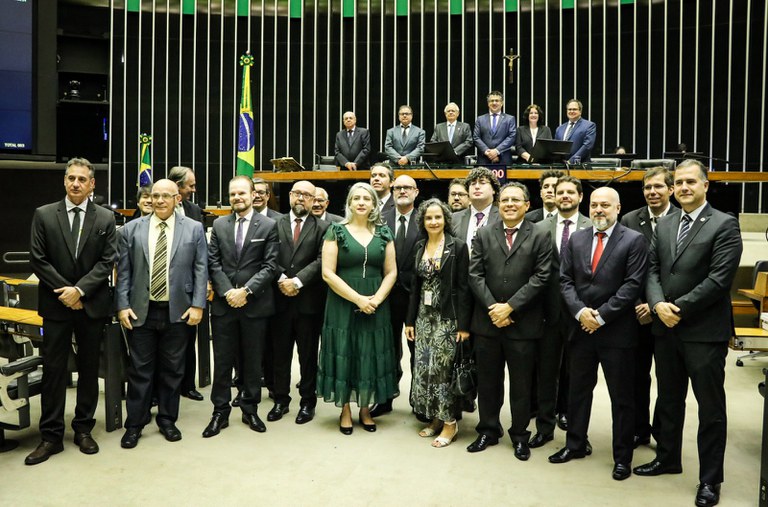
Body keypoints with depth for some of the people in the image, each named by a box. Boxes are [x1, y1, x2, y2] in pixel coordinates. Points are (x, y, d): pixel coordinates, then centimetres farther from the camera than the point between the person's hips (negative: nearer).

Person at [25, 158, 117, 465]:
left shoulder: (105, 218, 2)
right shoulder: (44, 215, 2)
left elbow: (107, 261, -3)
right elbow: (38, 260, -1)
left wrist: (79, 289, -13)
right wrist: (64, 291, -9)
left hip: (92, 305, 0)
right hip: (56, 305, 0)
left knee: (89, 369, 9)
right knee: (53, 370, 4)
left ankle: (84, 429, 22)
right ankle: (51, 436, 14)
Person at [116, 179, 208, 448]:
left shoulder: (194, 229, 1)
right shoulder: (131, 229, 4)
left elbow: (201, 269, 0)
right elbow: (123, 271, 4)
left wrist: (197, 305, -7)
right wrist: (122, 305, -4)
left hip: (178, 311, 0)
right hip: (141, 311, 1)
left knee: (172, 370, 10)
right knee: (140, 370, 8)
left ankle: (167, 420, 26)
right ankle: (135, 424, 22)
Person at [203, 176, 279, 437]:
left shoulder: (268, 225, 0)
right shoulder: (219, 224, 8)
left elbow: (270, 265, -5)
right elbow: (213, 262, 3)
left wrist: (246, 290, -14)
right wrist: (227, 291, -9)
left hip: (255, 304, -2)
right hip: (223, 304, 2)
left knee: (252, 361, 9)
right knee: (222, 361, 7)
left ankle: (250, 409, 23)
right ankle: (220, 412, 19)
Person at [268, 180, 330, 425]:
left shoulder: (322, 227, 2)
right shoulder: (275, 224, 7)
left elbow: (321, 260, -8)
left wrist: (297, 280, -16)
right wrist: (281, 279, -14)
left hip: (309, 300, -2)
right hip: (280, 299, 2)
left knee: (308, 355, 9)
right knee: (280, 354, 10)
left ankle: (307, 402, 22)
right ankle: (281, 400, 25)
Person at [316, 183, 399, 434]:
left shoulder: (384, 233, 6)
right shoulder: (336, 231, -3)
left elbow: (391, 272, 5)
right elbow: (328, 273, -9)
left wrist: (377, 299, -11)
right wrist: (357, 299, -15)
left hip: (375, 306, 3)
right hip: (342, 305, -2)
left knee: (370, 355, 9)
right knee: (343, 354, 5)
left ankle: (365, 409, 24)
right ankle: (345, 410, 20)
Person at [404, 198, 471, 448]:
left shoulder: (458, 247, -7)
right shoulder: (420, 247, 9)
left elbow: (463, 287, -10)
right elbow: (416, 285, 11)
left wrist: (464, 325, -14)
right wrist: (410, 320, 8)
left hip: (447, 317, -5)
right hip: (424, 316, 6)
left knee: (442, 368, -3)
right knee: (424, 369, 7)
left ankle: (449, 422, 12)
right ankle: (435, 418, 22)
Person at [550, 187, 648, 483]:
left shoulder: (634, 240, -5)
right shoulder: (576, 239, 8)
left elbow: (632, 285, -12)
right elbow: (565, 280, 4)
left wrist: (601, 315, -16)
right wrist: (580, 311, -11)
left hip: (617, 331, -4)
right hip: (581, 327, 4)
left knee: (622, 396, 8)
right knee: (578, 390, 15)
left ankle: (622, 456, 22)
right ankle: (575, 445, 31)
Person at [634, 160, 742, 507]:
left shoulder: (724, 225, -8)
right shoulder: (664, 226, 11)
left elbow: (719, 279, -16)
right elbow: (652, 269, 6)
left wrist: (678, 307, -16)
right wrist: (658, 304, -11)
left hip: (705, 331, -6)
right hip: (666, 328, 6)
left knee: (711, 407, 7)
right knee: (668, 399, 18)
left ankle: (710, 478, 21)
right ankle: (667, 458, 36)